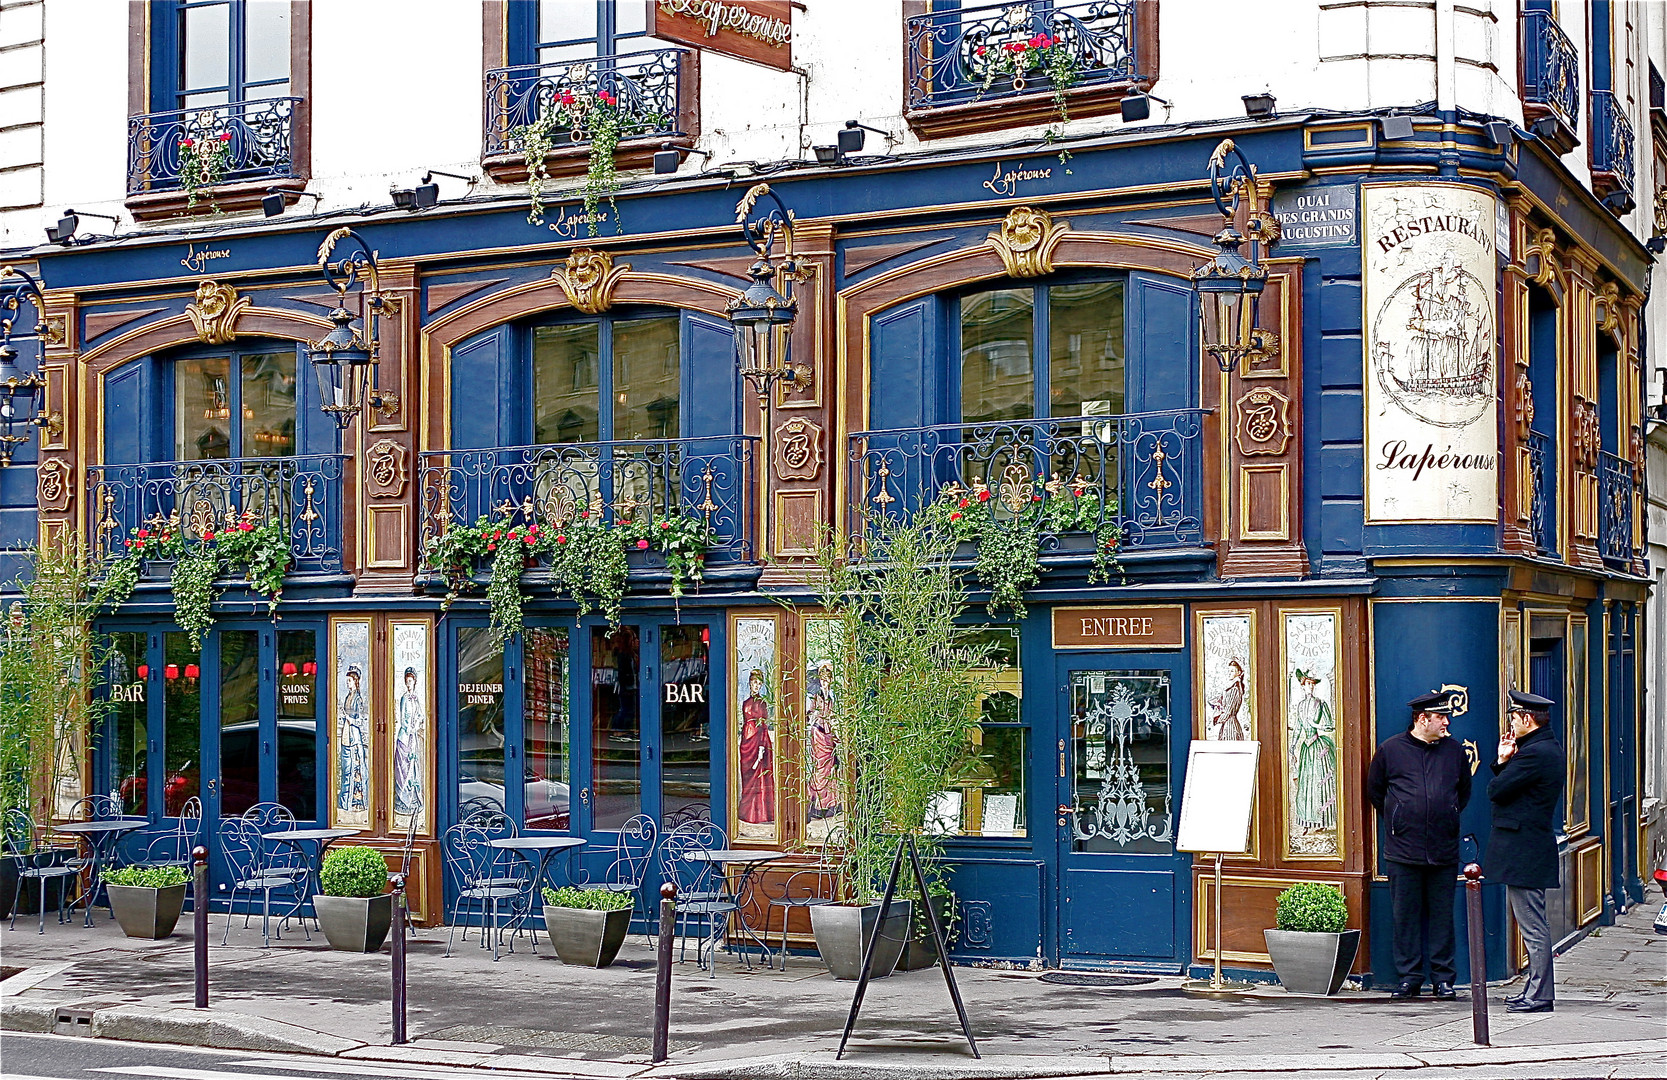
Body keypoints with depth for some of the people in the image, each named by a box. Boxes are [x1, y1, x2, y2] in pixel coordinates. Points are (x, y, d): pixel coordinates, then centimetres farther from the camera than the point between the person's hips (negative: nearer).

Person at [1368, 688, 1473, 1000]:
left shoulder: (1454, 751, 9)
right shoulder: (1390, 749, 2)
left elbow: (1464, 791, 23)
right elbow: (1375, 791, 13)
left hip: (1444, 853, 2)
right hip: (1403, 851, -2)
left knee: (1442, 915, 5)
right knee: (1406, 915, 2)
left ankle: (1443, 978, 12)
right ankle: (1408, 978, 10)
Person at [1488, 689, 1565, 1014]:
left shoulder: (1534, 753, -19)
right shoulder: (1549, 749, 15)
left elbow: (1495, 790, -17)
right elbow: (1511, 783, 17)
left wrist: (1503, 762, 1)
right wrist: (1503, 761, 3)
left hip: (1522, 849, -11)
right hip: (1533, 845, 11)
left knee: (1532, 925, -5)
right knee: (1532, 924, 15)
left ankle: (1538, 996, -2)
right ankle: (1536, 990, 21)